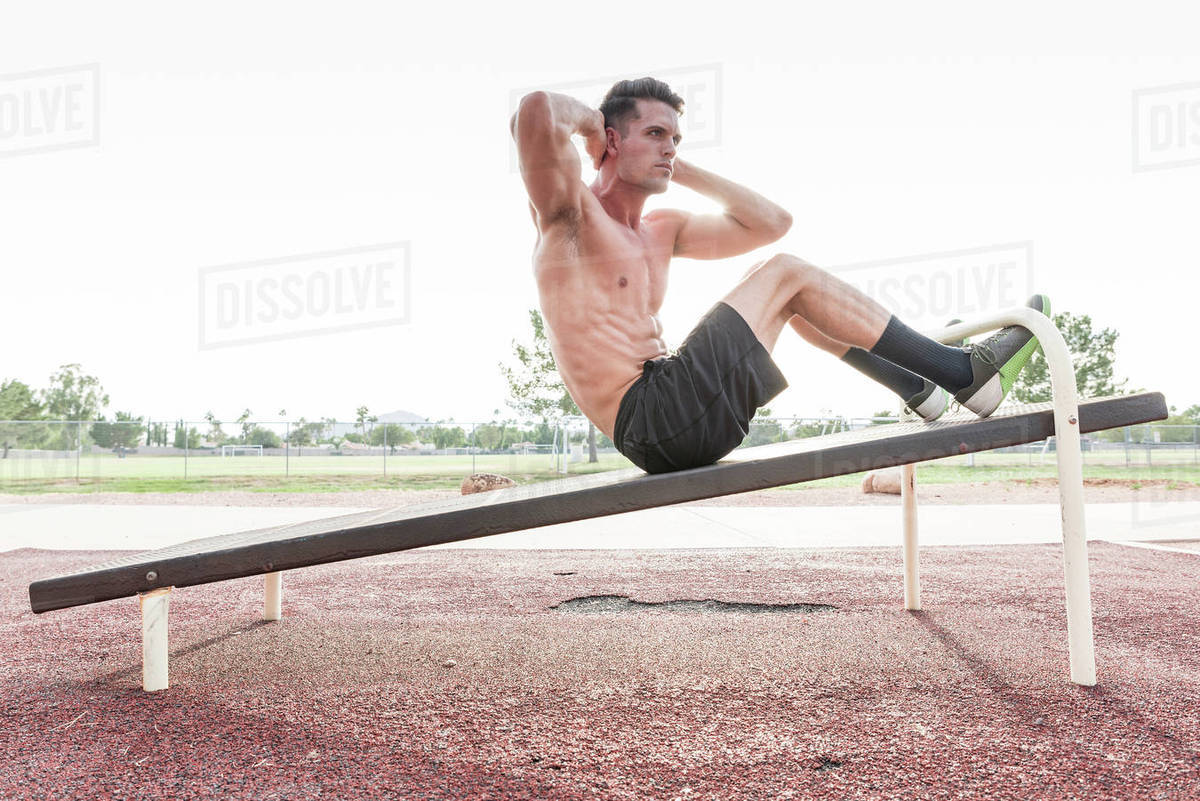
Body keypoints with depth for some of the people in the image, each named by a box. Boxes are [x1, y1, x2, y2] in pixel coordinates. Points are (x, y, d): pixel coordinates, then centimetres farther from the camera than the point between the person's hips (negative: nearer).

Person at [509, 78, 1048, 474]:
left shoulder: (661, 231, 19)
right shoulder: (570, 216, -5)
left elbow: (771, 222, 22)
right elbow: (534, 112, -25)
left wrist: (679, 170, 20)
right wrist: (590, 120, -2)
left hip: (666, 428, 10)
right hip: (653, 421, -10)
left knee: (790, 296, 16)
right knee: (785, 276, -7)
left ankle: (918, 386, 19)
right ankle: (966, 373, -1)